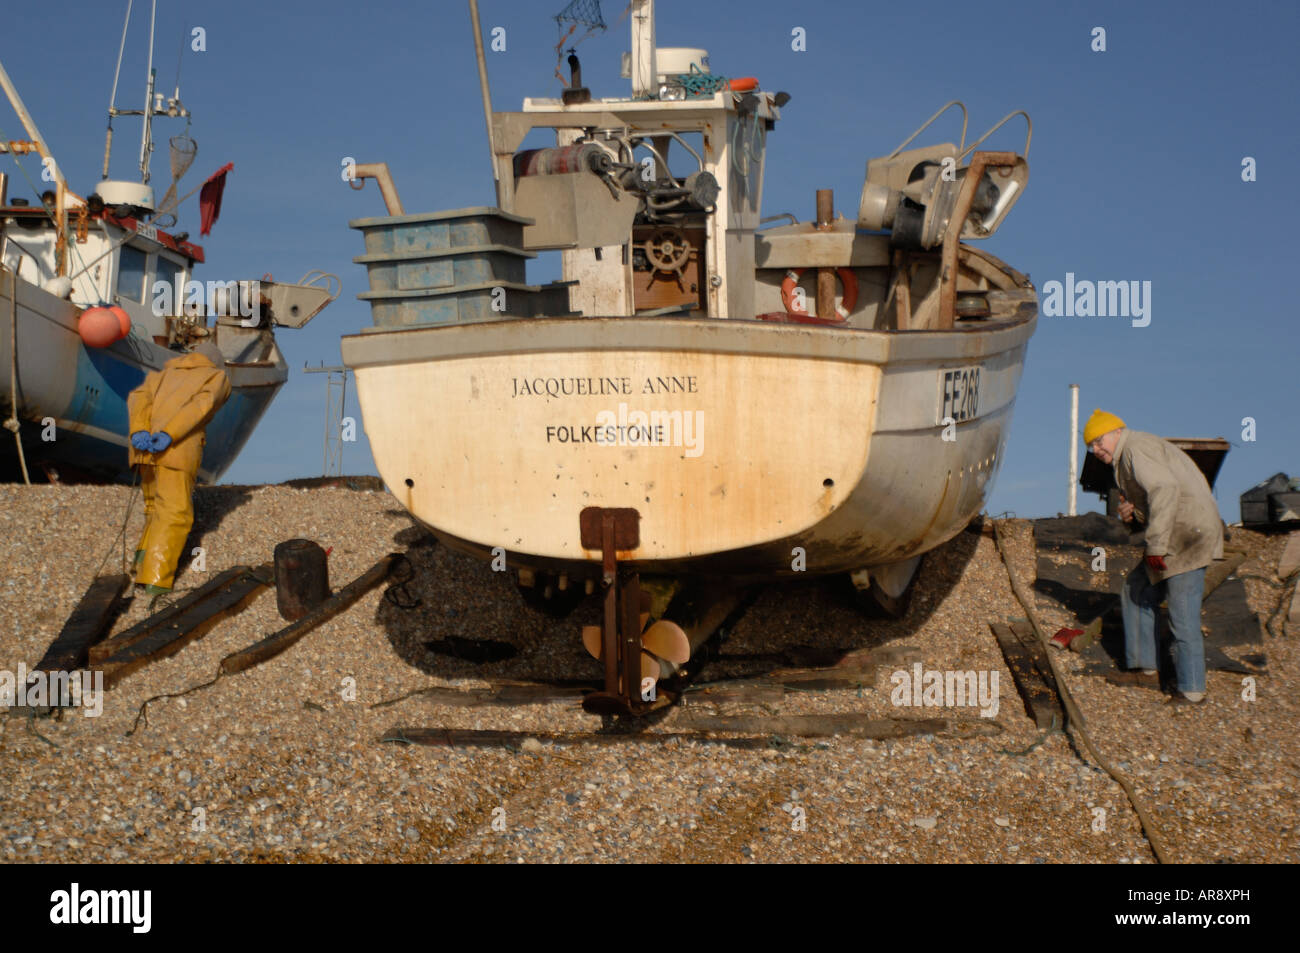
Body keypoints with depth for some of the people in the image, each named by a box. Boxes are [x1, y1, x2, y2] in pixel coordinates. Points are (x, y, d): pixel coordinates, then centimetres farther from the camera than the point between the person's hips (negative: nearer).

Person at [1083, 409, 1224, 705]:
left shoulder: (1136, 448, -11)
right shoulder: (1129, 456, 21)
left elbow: (1165, 489, -25)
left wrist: (1156, 545, -25)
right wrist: (1133, 512, 4)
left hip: (1189, 536, -11)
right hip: (1178, 535, 11)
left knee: (1183, 617, -6)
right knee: (1136, 592, 18)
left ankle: (1192, 690, 2)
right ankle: (1145, 669, 24)